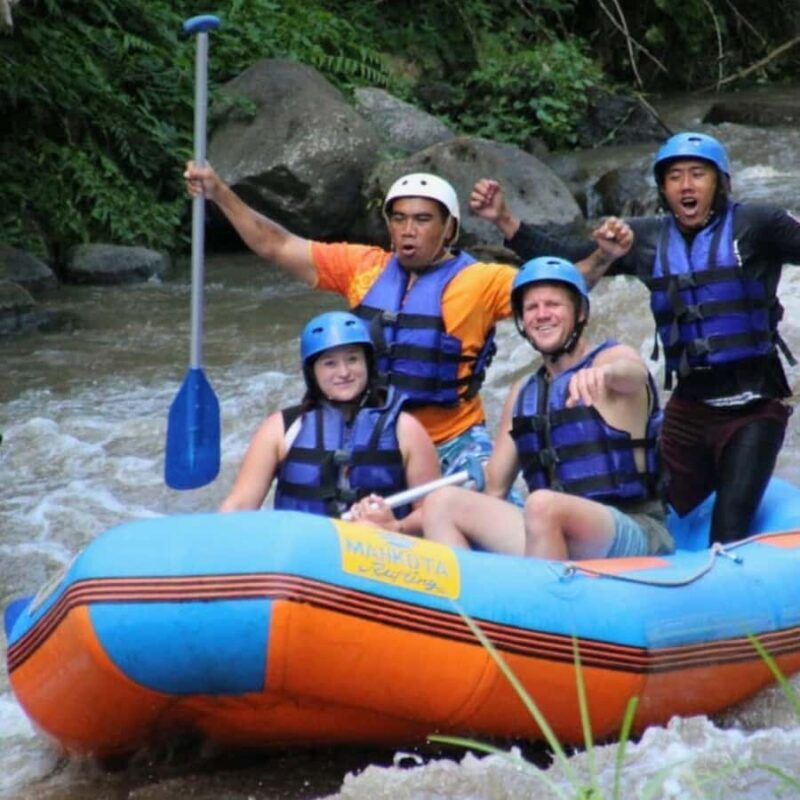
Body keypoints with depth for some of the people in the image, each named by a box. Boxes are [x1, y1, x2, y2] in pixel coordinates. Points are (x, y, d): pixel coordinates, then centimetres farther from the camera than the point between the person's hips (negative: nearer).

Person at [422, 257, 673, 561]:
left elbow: (632, 371, -25)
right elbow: (493, 489, 17)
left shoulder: (614, 357, 2)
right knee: (442, 503, -11)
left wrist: (604, 372, -50)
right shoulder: (522, 395, 19)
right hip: (553, 536, 6)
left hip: (635, 532, -6)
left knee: (542, 504, -36)